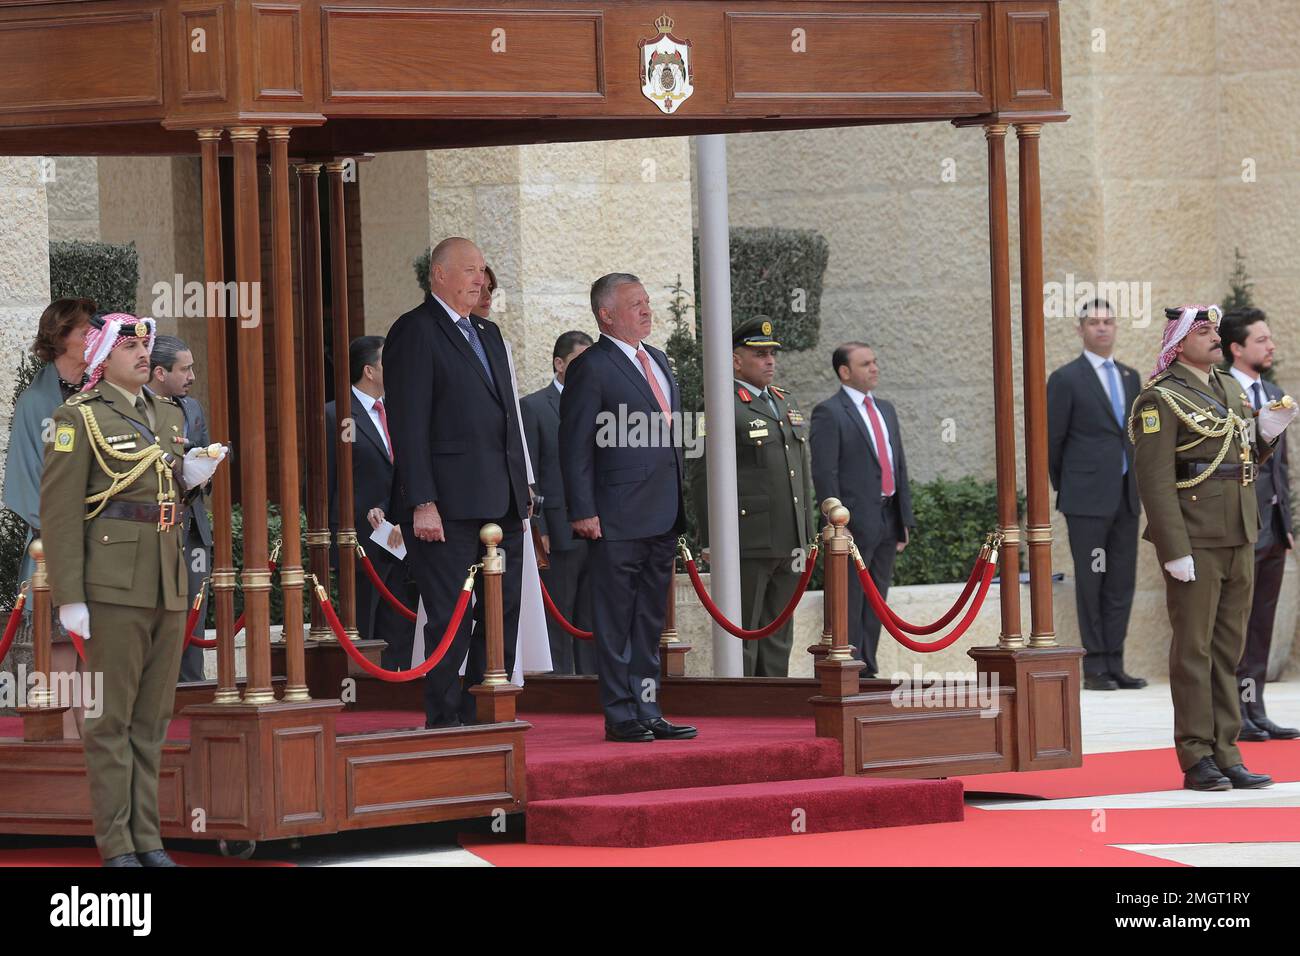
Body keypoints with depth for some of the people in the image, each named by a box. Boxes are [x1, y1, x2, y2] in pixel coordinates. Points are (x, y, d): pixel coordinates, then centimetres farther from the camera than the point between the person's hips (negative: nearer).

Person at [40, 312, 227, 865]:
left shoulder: (169, 415, 15)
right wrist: (69, 597, -16)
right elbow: (60, 508, -10)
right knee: (111, 718, -3)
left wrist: (193, 475, 2)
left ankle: (146, 837, 16)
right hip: (114, 586, -7)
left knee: (153, 718, 10)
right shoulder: (80, 418, -6)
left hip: (169, 585, 7)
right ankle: (115, 846, 0)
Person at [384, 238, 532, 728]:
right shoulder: (415, 333, -6)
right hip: (450, 501, -8)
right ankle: (445, 720, -1)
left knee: (502, 613, 8)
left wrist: (521, 486, 15)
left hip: (501, 501, 8)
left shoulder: (488, 333, 20)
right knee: (451, 616, -6)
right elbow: (408, 425, -12)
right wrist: (422, 503, -18)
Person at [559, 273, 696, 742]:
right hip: (618, 519, -8)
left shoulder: (657, 360, 16)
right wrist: (583, 511, -16)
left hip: (663, 516, 8)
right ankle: (621, 716, 1)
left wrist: (679, 505, 18)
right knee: (616, 622, -2)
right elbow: (575, 445, -11)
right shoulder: (590, 368, -9)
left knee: (650, 620, 12)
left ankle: (647, 711, 17)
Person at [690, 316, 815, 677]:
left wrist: (808, 534, 20)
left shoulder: (787, 405, 19)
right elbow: (703, 478, -10)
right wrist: (712, 540, -14)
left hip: (788, 544, 8)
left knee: (779, 635, 11)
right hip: (747, 545, -8)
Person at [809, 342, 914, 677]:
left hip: (887, 522, 8)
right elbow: (824, 473, -12)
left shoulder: (885, 410, 18)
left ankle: (867, 672, 15)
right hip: (855, 523, -7)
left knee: (875, 605, 10)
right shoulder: (829, 413, -7)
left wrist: (905, 520, 14)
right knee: (850, 605, -7)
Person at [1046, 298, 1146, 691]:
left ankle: (1114, 664, 8)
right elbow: (1052, 440, 1)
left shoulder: (1130, 377, 14)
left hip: (1125, 495, 5)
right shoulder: (1066, 379, -3)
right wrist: (1064, 487, 8)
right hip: (1087, 497, -5)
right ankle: (1094, 667, 0)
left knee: (1121, 583, 4)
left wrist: (1136, 483, 15)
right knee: (1090, 581, -3)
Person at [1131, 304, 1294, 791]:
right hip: (1195, 542, -7)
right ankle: (1197, 759, 0)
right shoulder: (1161, 399, -9)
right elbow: (1155, 480, -14)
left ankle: (1226, 755, 13)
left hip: (1239, 539, 7)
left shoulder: (1232, 388, 15)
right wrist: (1174, 550, -19)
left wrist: (1265, 434, 2)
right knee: (1193, 650, -3)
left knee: (1229, 649, 9)